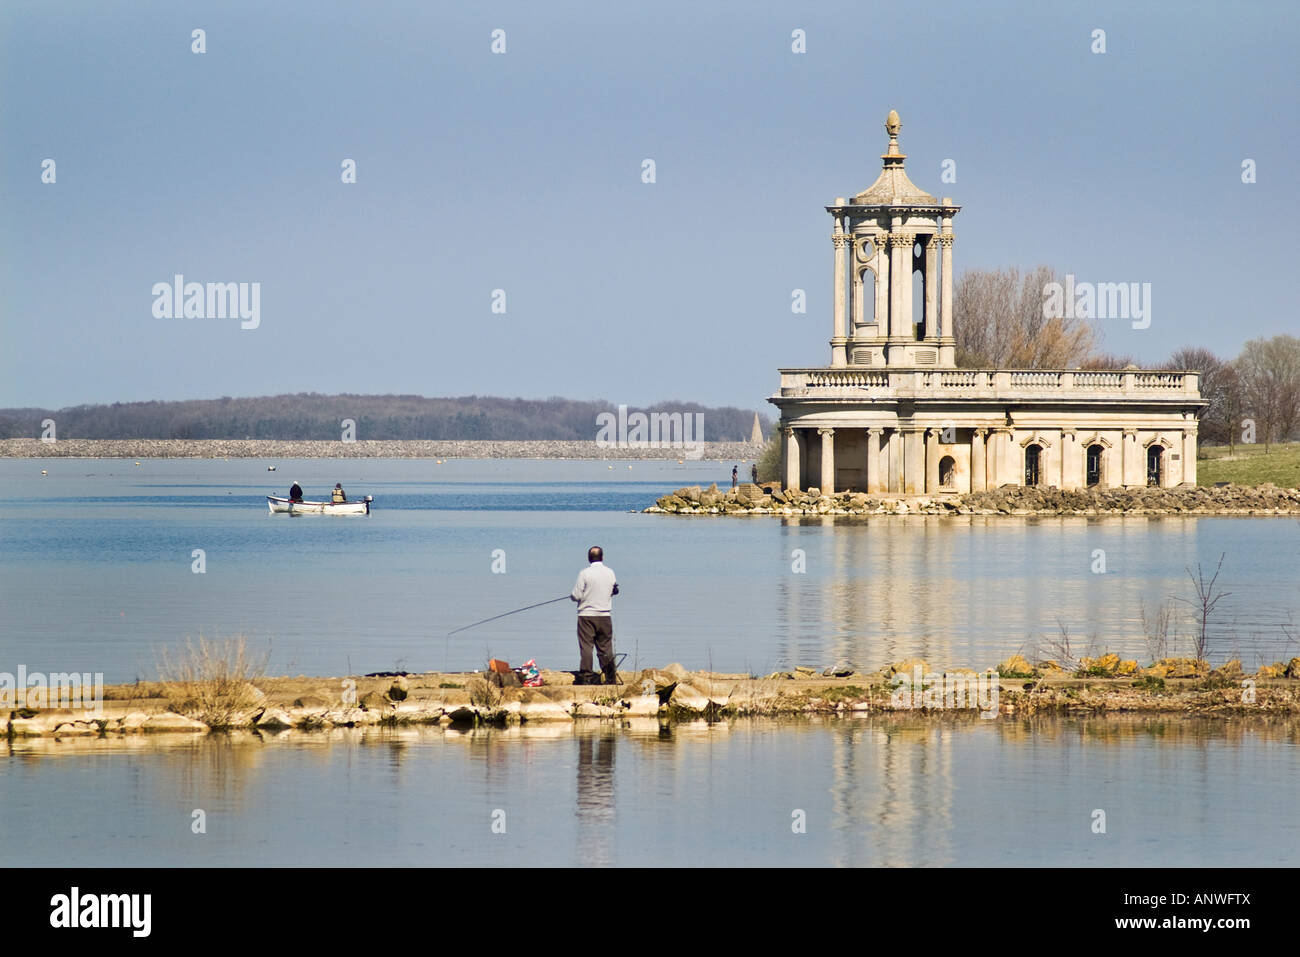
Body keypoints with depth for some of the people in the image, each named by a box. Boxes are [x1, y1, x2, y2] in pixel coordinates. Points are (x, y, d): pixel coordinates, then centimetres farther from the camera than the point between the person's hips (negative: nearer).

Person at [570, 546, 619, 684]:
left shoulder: (585, 573, -11)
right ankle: (611, 678, 9)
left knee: (586, 648, -1)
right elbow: (615, 590, 15)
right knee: (605, 648, 9)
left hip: (586, 615, -4)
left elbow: (576, 596, -11)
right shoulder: (610, 573, 2)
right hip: (604, 616, 4)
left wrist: (573, 596, 13)